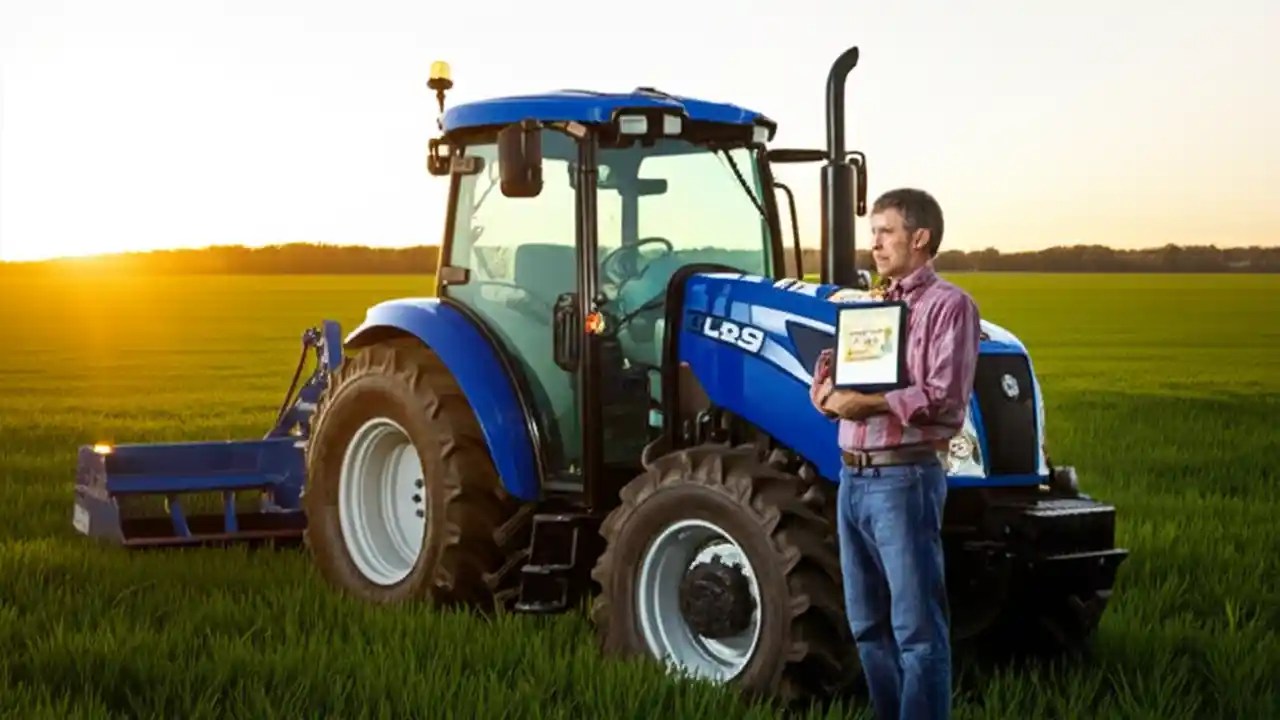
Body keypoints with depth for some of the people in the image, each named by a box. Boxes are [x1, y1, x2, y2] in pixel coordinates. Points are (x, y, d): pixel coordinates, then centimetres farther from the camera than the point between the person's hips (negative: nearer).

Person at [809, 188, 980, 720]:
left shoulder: (948, 306, -5)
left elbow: (943, 397, -15)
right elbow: (830, 380, 17)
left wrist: (869, 403, -21)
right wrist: (828, 388, -5)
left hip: (904, 479, -8)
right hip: (853, 479, 8)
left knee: (917, 628, -5)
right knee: (869, 625, 13)